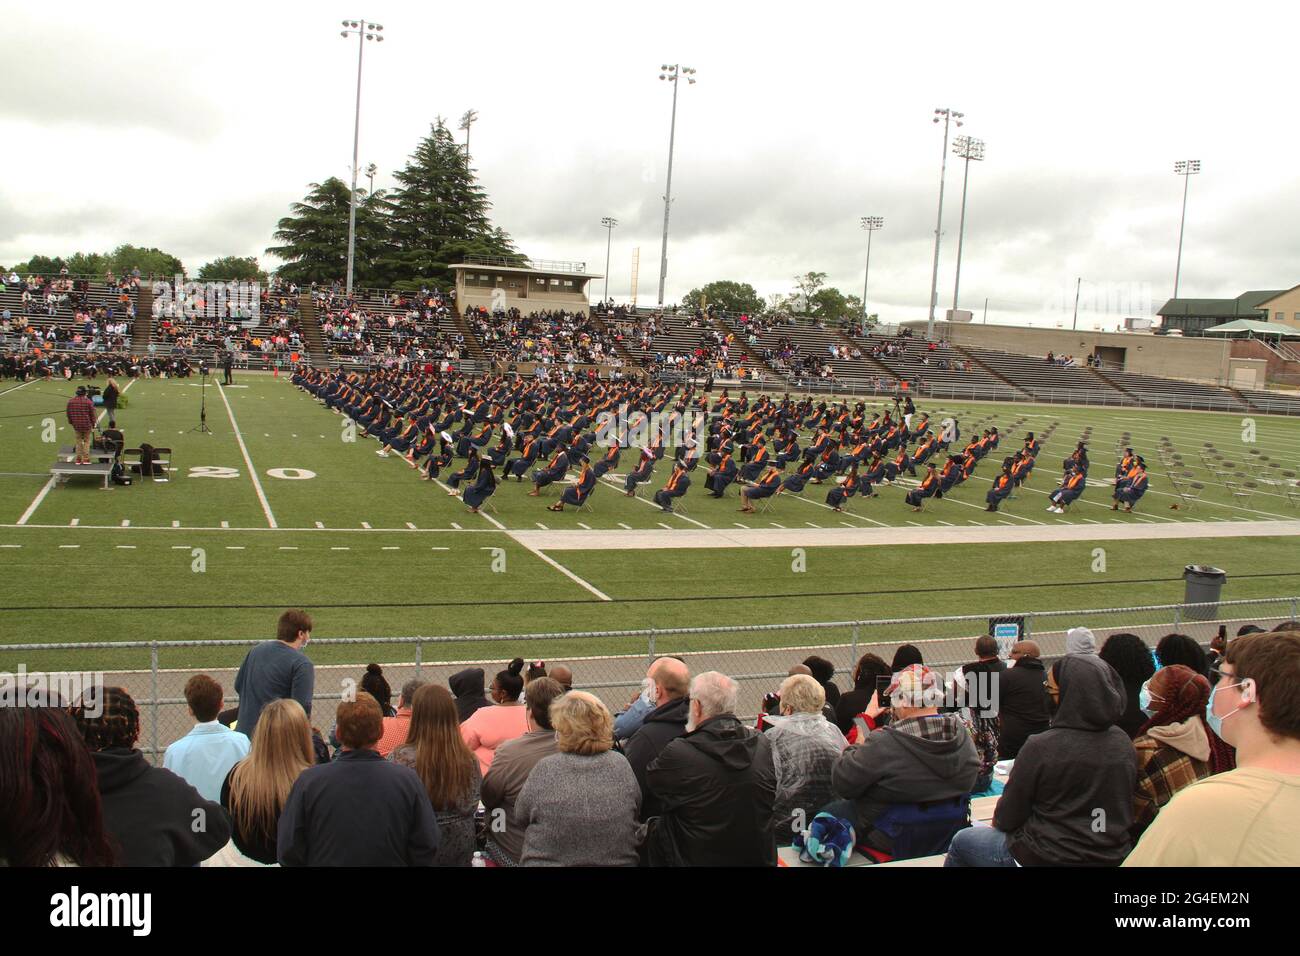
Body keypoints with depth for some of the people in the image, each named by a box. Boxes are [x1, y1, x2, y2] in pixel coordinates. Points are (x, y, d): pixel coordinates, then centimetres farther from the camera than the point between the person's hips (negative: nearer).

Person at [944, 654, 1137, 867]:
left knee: (960, 842, 18)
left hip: (1047, 857, -6)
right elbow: (1124, 810, 8)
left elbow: (1006, 820, -12)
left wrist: (998, 820, 11)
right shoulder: (1123, 743, -8)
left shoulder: (1041, 747, -24)